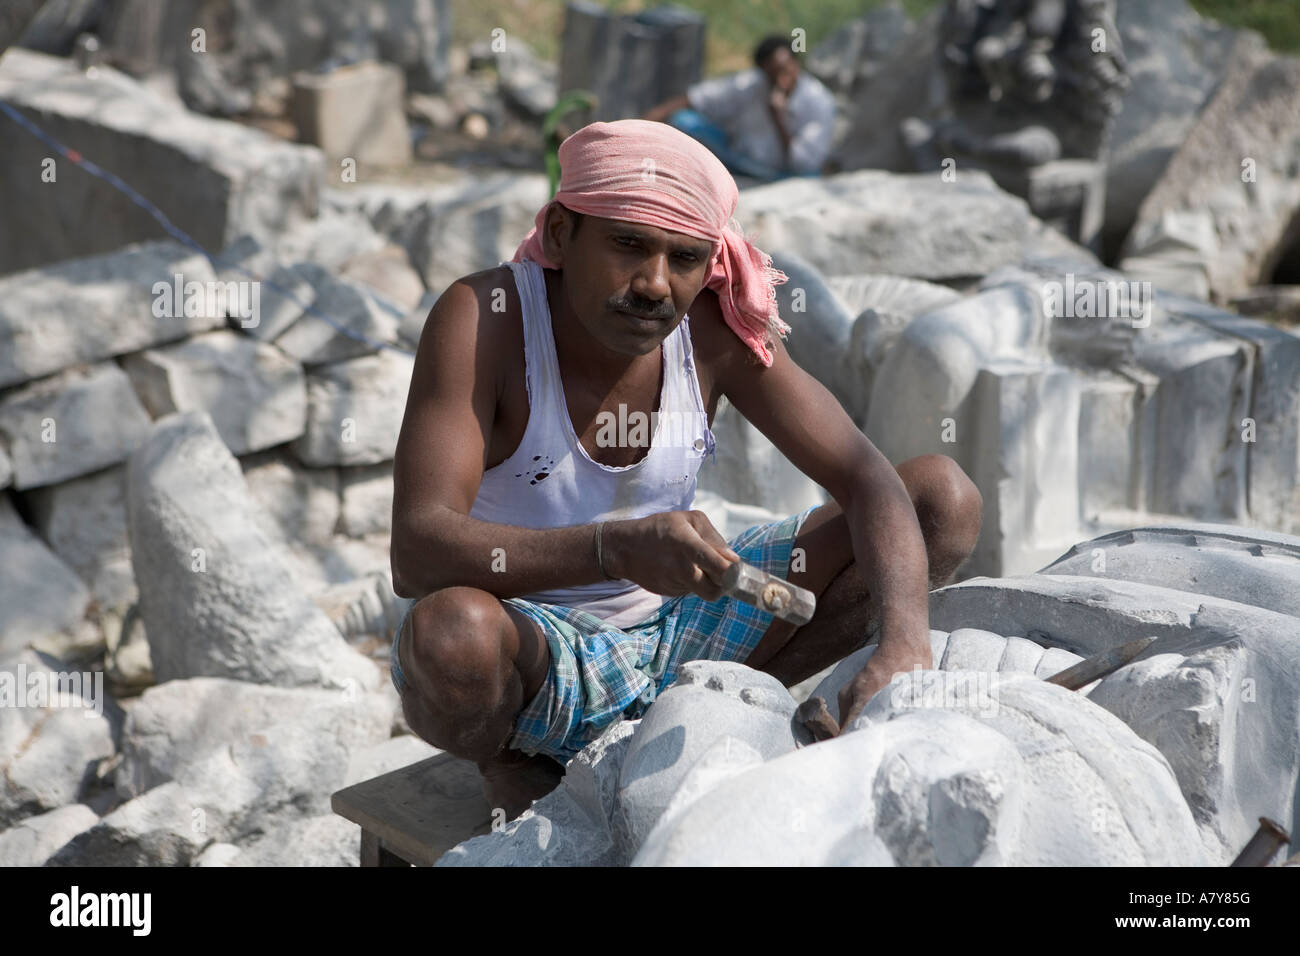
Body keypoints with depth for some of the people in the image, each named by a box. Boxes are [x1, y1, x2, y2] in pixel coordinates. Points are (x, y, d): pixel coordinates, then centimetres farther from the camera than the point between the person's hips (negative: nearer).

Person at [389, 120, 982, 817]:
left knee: (946, 500, -3)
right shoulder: (483, 317, -22)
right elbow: (415, 554, -33)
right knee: (451, 632, -43)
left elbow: (865, 477, -11)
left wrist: (904, 645, -29)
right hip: (533, 654, -4)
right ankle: (504, 757, -5)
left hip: (677, 626, 4)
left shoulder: (711, 324, -11)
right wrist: (617, 548, -47)